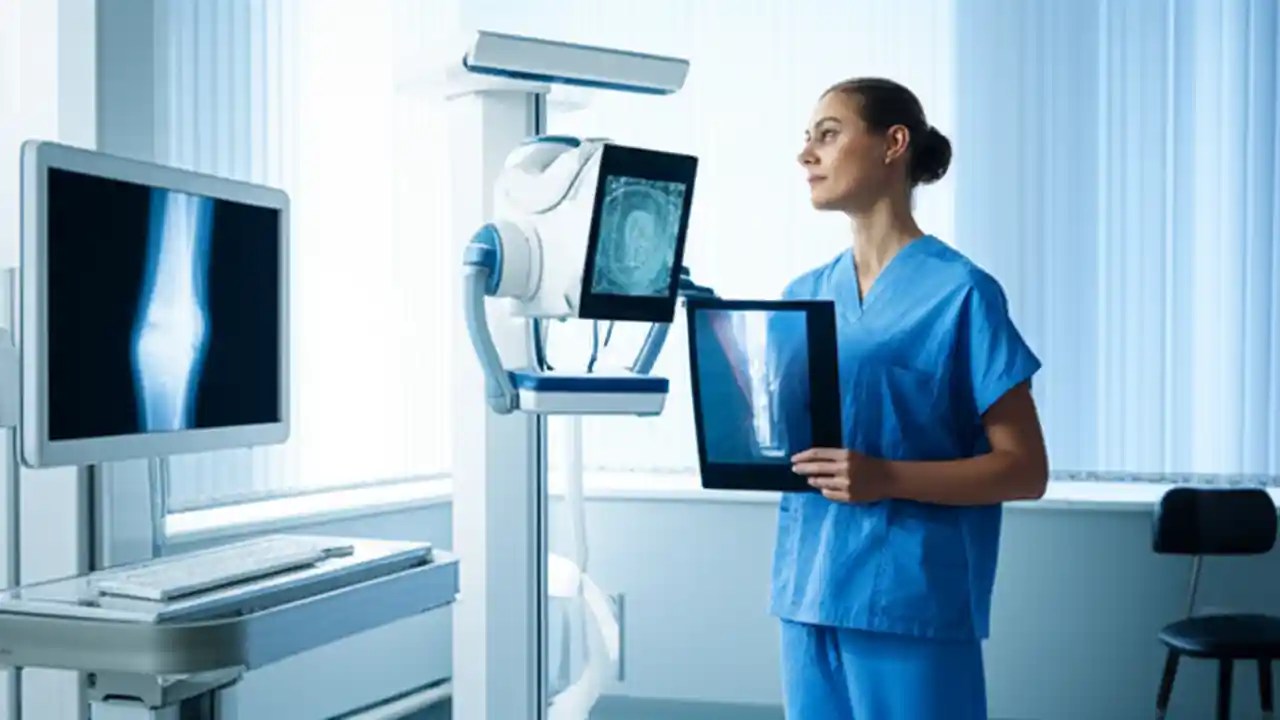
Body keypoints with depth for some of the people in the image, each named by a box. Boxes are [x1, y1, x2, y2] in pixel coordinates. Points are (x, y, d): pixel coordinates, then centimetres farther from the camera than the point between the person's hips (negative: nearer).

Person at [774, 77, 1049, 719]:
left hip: (910, 596, -5)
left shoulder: (960, 291, -6)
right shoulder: (801, 295, 11)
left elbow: (1025, 470, -7)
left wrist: (886, 479, -20)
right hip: (808, 589, 5)